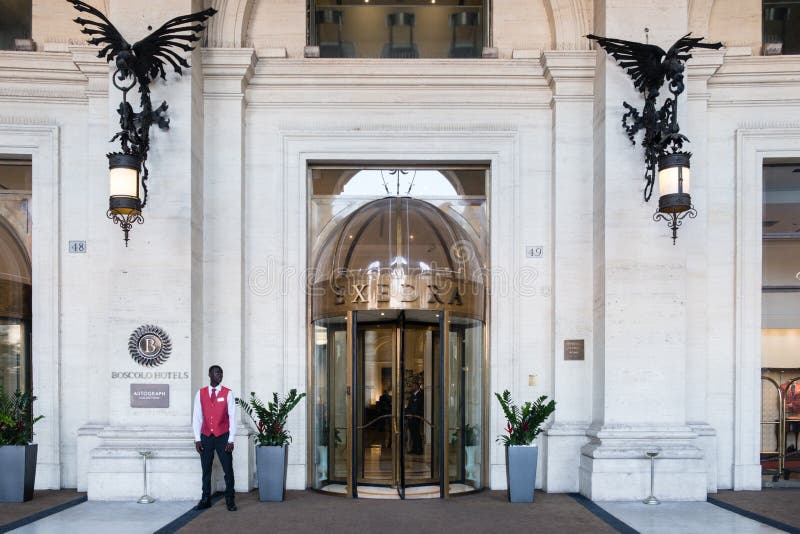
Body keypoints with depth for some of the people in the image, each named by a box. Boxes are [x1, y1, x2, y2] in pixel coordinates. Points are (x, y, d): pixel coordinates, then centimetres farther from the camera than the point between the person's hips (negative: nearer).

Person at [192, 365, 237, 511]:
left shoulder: (228, 393, -1)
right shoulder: (200, 394, 4)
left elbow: (233, 417, -3)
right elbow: (197, 417, 5)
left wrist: (231, 440, -7)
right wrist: (197, 439, -1)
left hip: (223, 437, -1)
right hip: (206, 437, 2)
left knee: (228, 470, 1)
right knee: (206, 470, 8)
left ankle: (230, 500, 12)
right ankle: (205, 499, 18)